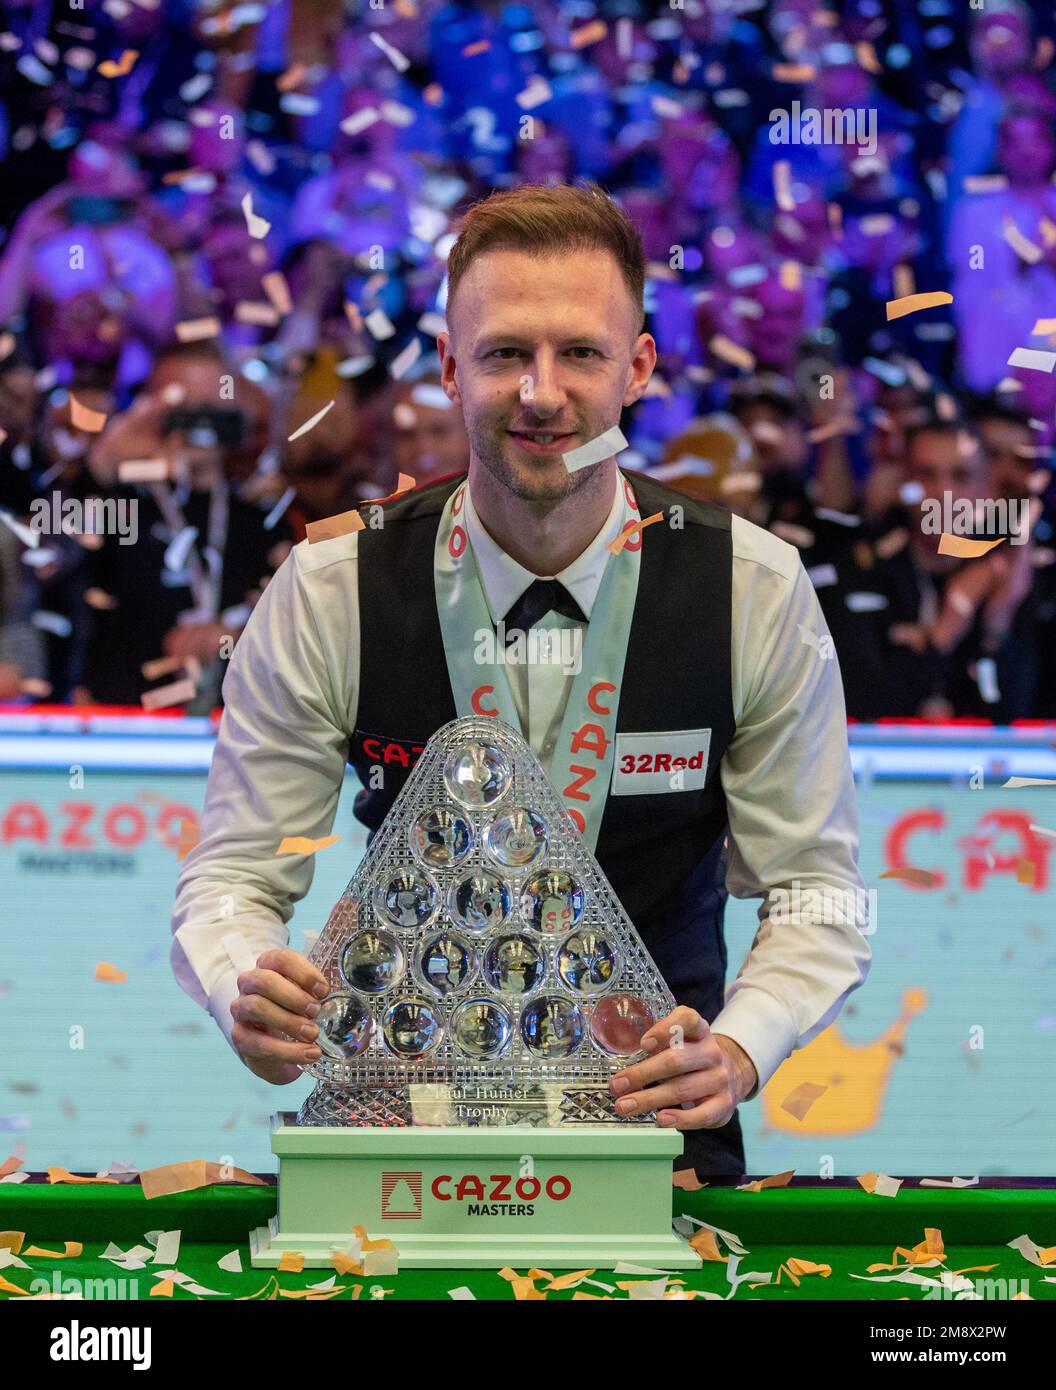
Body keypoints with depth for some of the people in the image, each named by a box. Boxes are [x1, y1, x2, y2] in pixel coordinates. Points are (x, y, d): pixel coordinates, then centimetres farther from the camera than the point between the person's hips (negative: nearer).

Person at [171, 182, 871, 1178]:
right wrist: (249, 994, -28)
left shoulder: (758, 592, -4)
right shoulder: (328, 597, -6)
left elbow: (817, 893, -1)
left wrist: (732, 1052, -22)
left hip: (653, 1107, 1)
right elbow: (234, 878, -3)